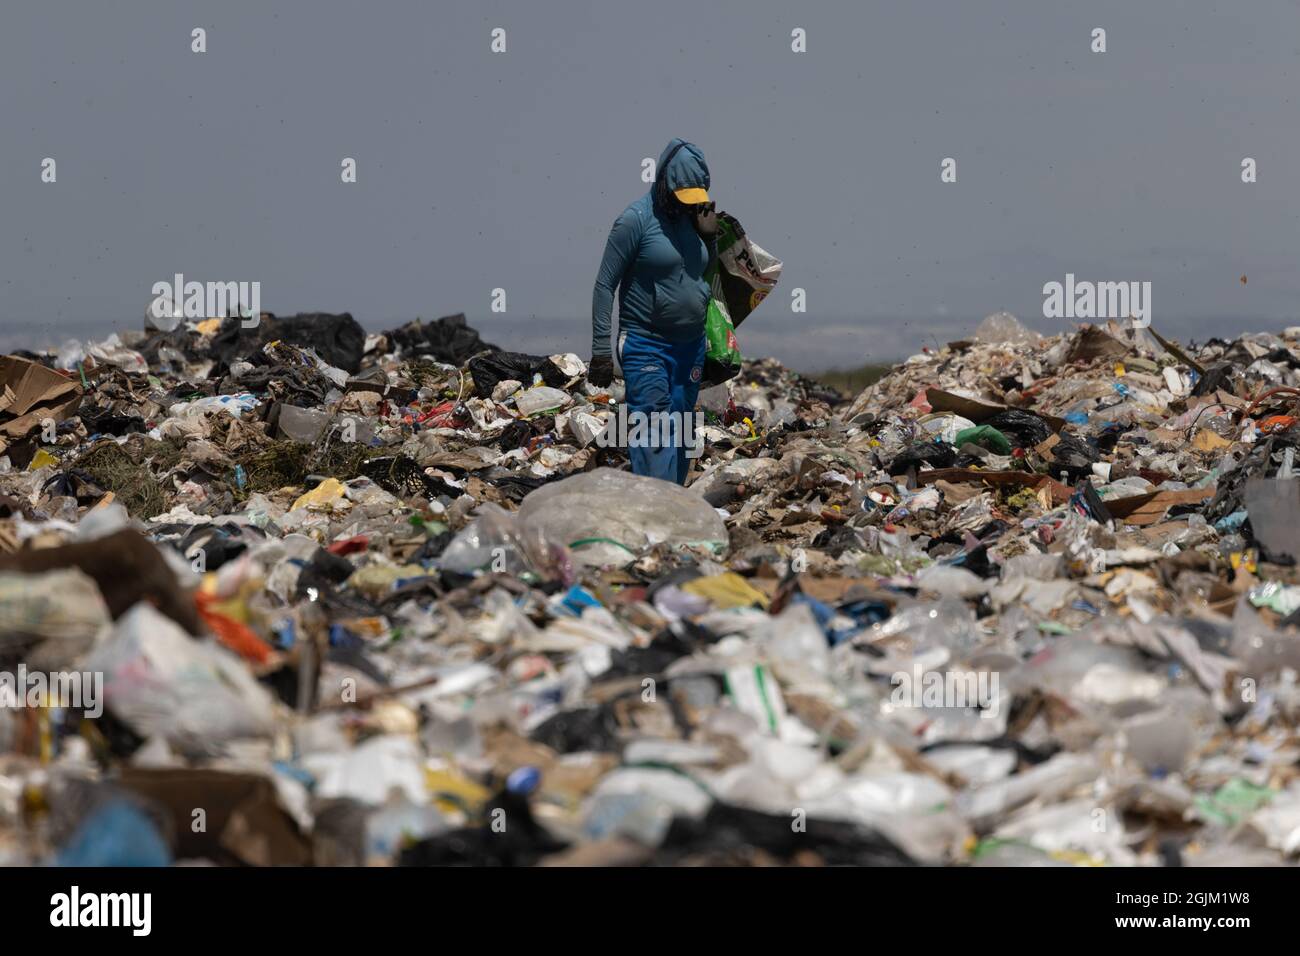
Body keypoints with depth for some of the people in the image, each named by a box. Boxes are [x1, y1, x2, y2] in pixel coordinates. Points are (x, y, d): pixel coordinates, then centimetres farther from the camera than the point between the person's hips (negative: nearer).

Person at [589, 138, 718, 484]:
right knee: (652, 434, -13)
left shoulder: (691, 217, 9)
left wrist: (710, 236, 2)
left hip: (691, 345, 7)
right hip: (646, 346, -7)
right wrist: (601, 350, -13)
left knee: (679, 432, 8)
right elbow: (605, 285, -9)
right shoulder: (636, 219, -11)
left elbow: (707, 275, 19)